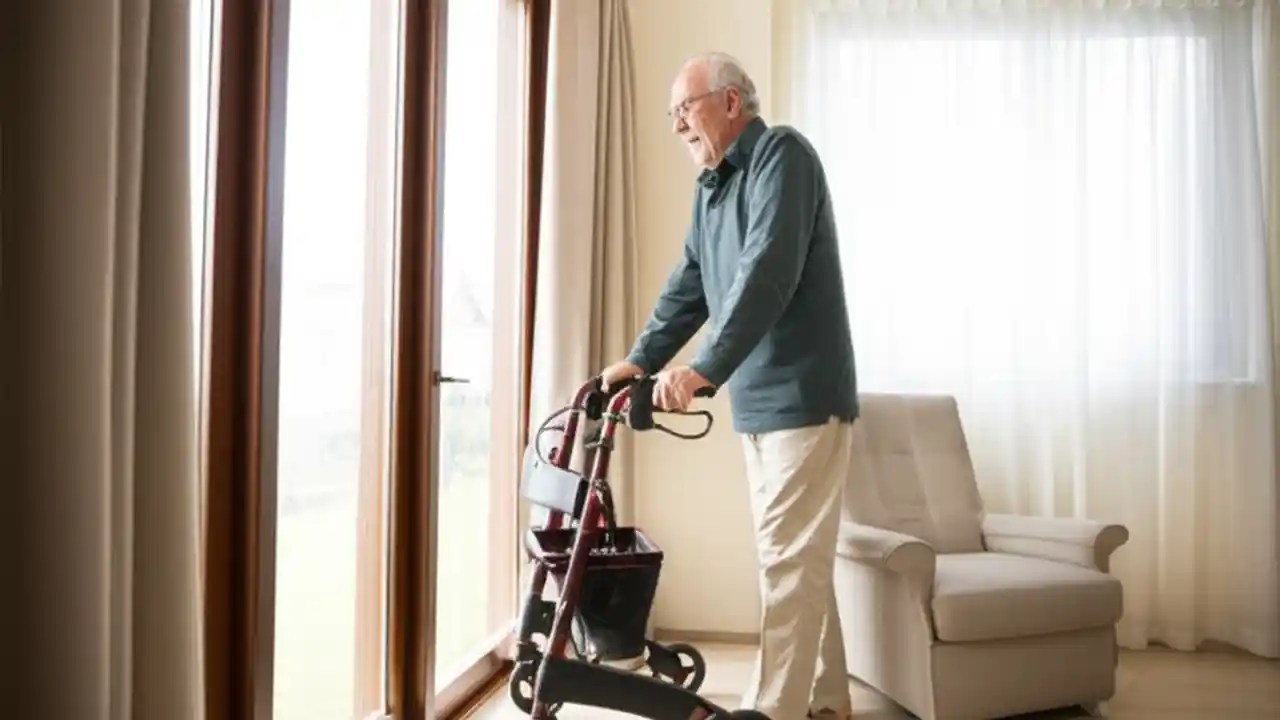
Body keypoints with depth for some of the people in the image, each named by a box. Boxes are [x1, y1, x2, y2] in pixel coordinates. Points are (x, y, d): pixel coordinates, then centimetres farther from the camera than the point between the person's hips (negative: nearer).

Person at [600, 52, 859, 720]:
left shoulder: (782, 153, -10)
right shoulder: (710, 186, 16)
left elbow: (769, 272, -23)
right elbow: (688, 287, 21)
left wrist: (704, 368, -29)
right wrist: (640, 360, 16)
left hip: (802, 395, -9)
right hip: (757, 400, 9)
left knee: (790, 559, -5)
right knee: (798, 557, 14)